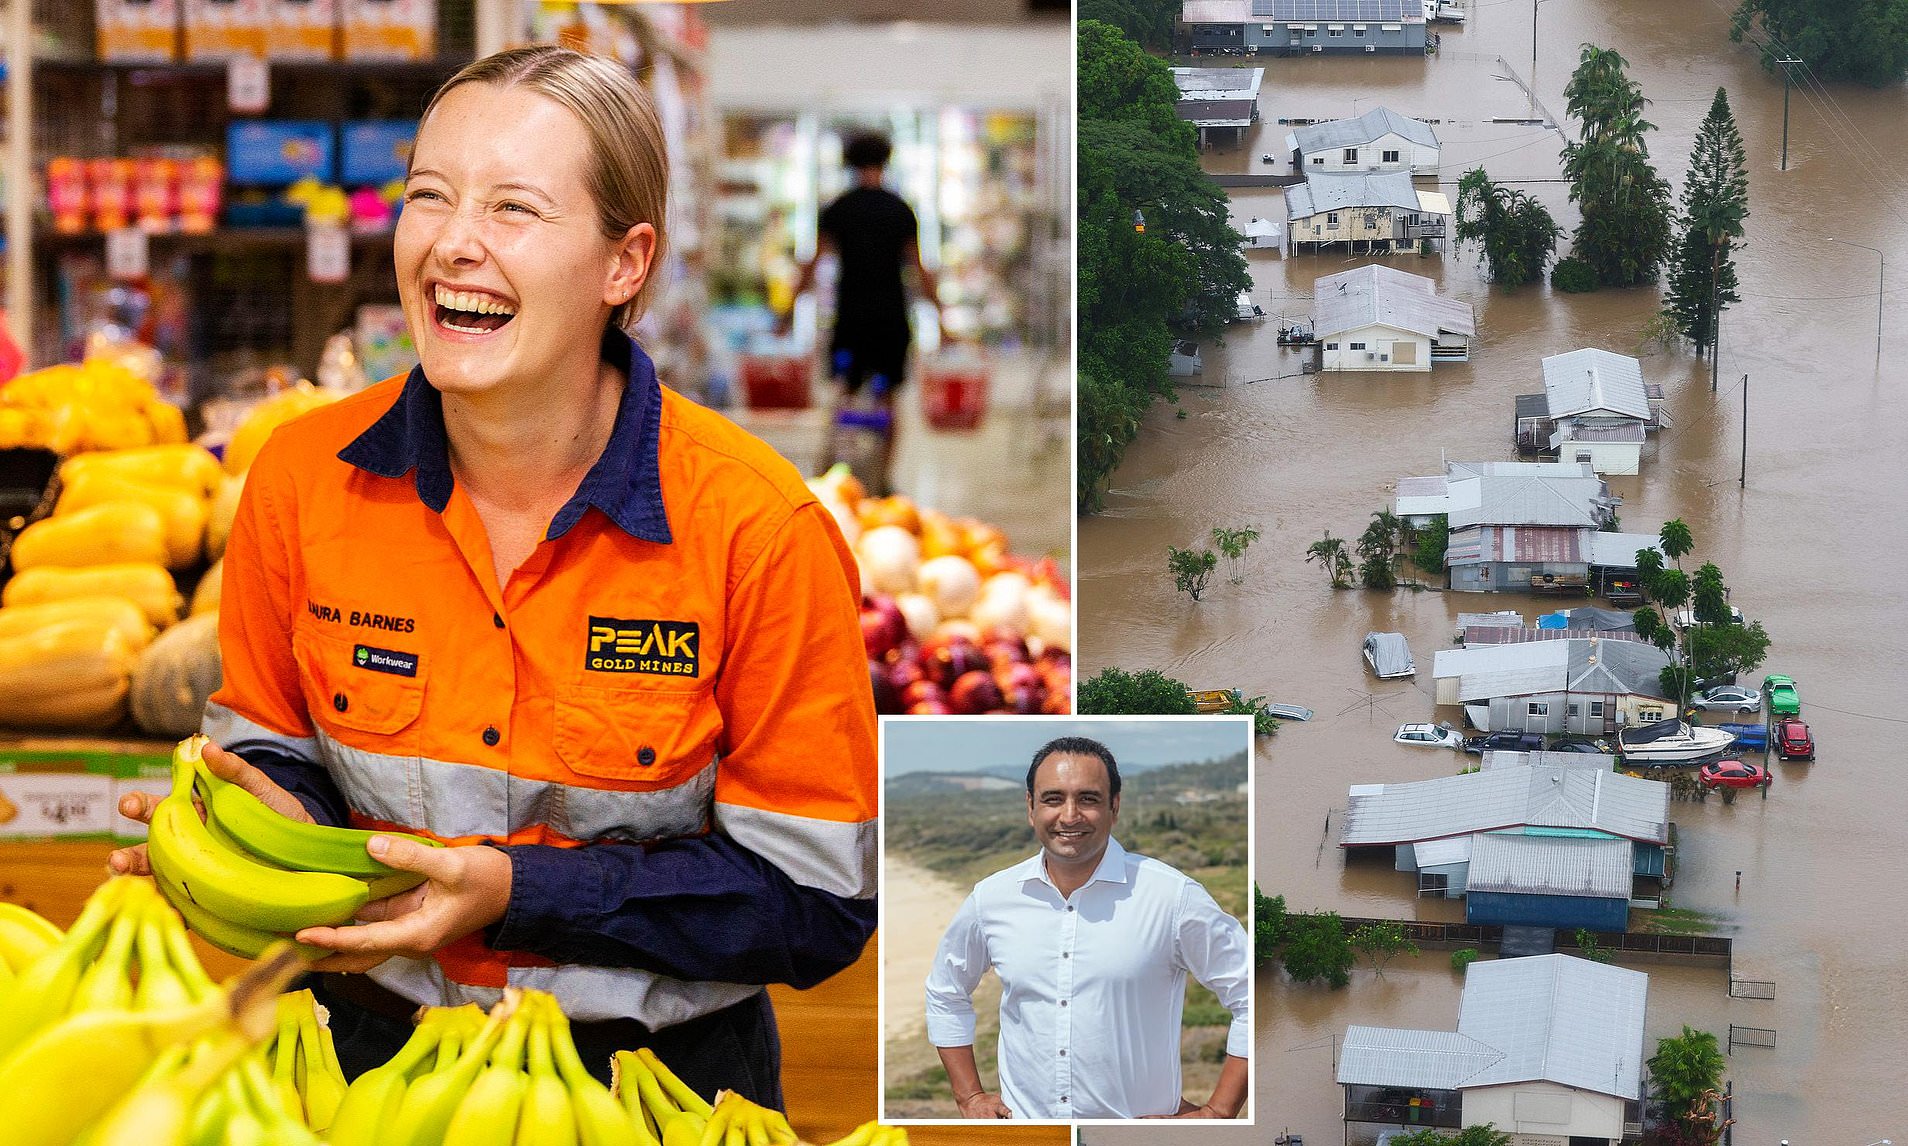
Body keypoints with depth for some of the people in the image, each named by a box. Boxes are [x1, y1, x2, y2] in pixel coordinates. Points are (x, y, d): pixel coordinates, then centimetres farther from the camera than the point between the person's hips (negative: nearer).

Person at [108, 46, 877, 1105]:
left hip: (659, 1081, -2)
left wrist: (518, 890, -23)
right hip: (373, 1049, 3)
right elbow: (270, 744, 10)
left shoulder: (757, 527, -17)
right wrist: (281, 820, -14)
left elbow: (816, 900, -15)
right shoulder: (301, 479, -6)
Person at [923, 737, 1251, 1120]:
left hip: (1139, 1120, -3)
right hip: (1022, 1118, 3)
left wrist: (1217, 1114, -10)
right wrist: (970, 1097, 9)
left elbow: (1250, 998, -8)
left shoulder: (1174, 897, -13)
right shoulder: (990, 898, -2)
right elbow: (945, 994, 16)